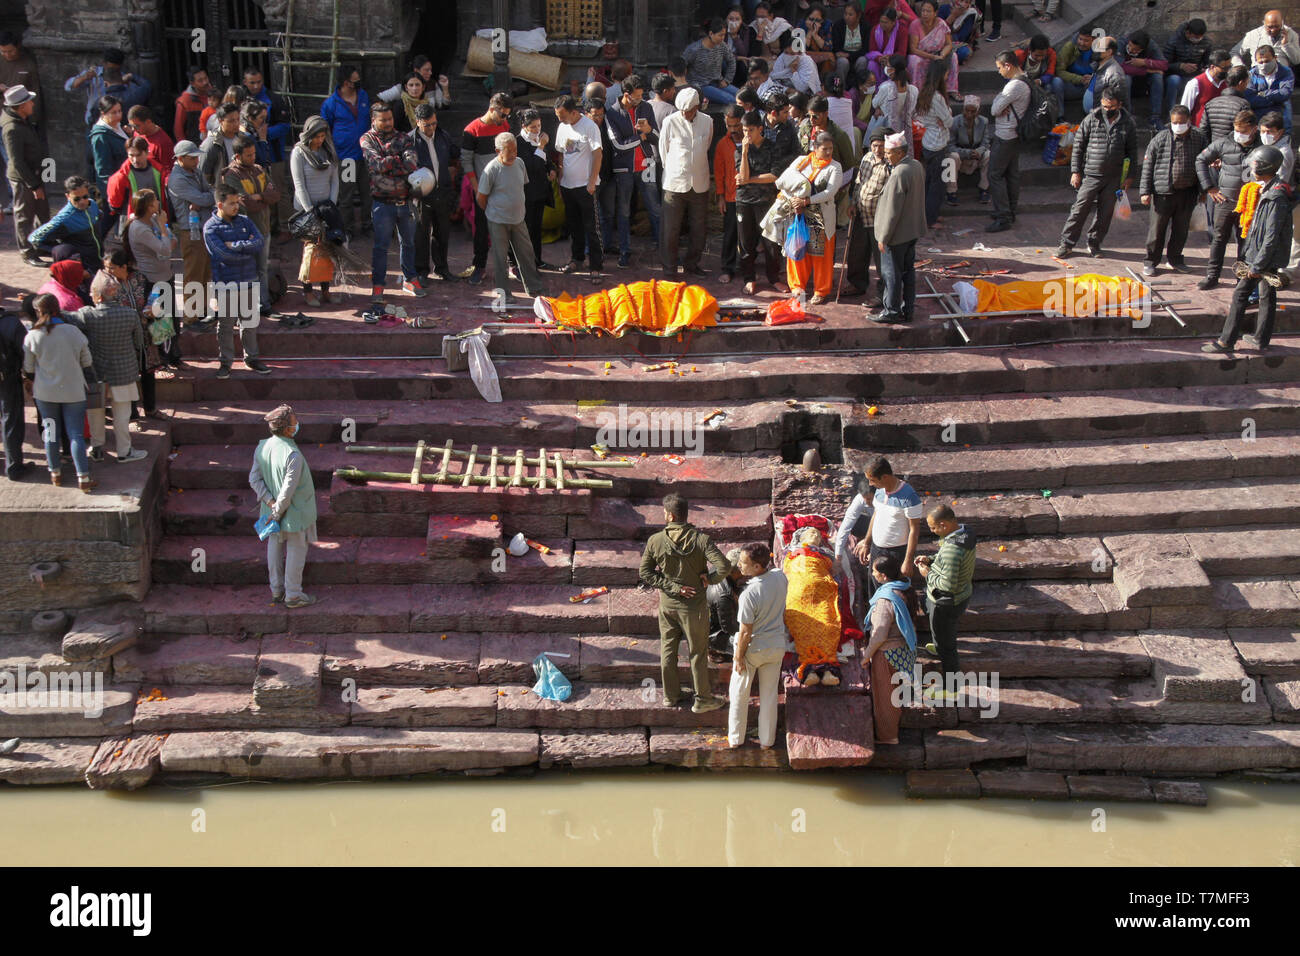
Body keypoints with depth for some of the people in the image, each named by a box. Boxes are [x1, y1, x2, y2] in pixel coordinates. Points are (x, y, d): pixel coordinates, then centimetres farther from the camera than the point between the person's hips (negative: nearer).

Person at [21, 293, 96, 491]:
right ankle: (83, 478, -2)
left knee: (50, 431, 15)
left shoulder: (32, 336, -11)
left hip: (45, 393, 0)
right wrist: (89, 378, 19)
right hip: (74, 392, 0)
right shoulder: (74, 331, -10)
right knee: (76, 434, 2)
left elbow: (28, 368, 0)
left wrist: (31, 383, 21)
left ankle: (55, 473, 24)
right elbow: (87, 362, 0)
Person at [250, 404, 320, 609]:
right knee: (296, 551, 10)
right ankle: (293, 595, 21)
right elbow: (288, 490, -28)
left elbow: (254, 479, -4)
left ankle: (276, 590, 35)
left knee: (274, 547, 21)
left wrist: (271, 502, -7)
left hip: (272, 508, 7)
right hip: (294, 512, -7)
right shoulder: (293, 455, -30)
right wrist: (277, 513, -16)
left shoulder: (262, 447, -8)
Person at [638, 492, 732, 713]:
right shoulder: (701, 539, -18)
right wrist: (708, 578, -8)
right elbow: (724, 566, -26)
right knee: (698, 653, 11)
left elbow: (644, 573, -7)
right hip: (693, 605, -2)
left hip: (667, 605, 2)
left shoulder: (655, 541, -11)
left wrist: (673, 587, -8)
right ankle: (702, 699, 21)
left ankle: (670, 696, 29)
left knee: (667, 650, 18)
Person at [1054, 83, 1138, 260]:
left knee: (1105, 212, 9)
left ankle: (1094, 243, 24)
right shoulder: (1091, 120, -3)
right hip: (1090, 175, -2)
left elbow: (1132, 151, 9)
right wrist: (1075, 171, -2)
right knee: (1080, 209, -1)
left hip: (1113, 178, 2)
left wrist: (1129, 176, 6)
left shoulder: (1128, 123, 1)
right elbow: (1078, 146, 2)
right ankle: (1067, 242, 9)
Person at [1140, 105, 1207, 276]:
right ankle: (1150, 261, 13)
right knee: (1157, 228, 1)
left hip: (1187, 193, 3)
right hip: (1163, 192, -3)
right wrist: (1145, 191, -6)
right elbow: (1148, 165, -1)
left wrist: (1203, 190, 10)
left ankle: (1175, 259, 29)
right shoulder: (1160, 139, -4)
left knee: (1181, 229, 13)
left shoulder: (1199, 139, 3)